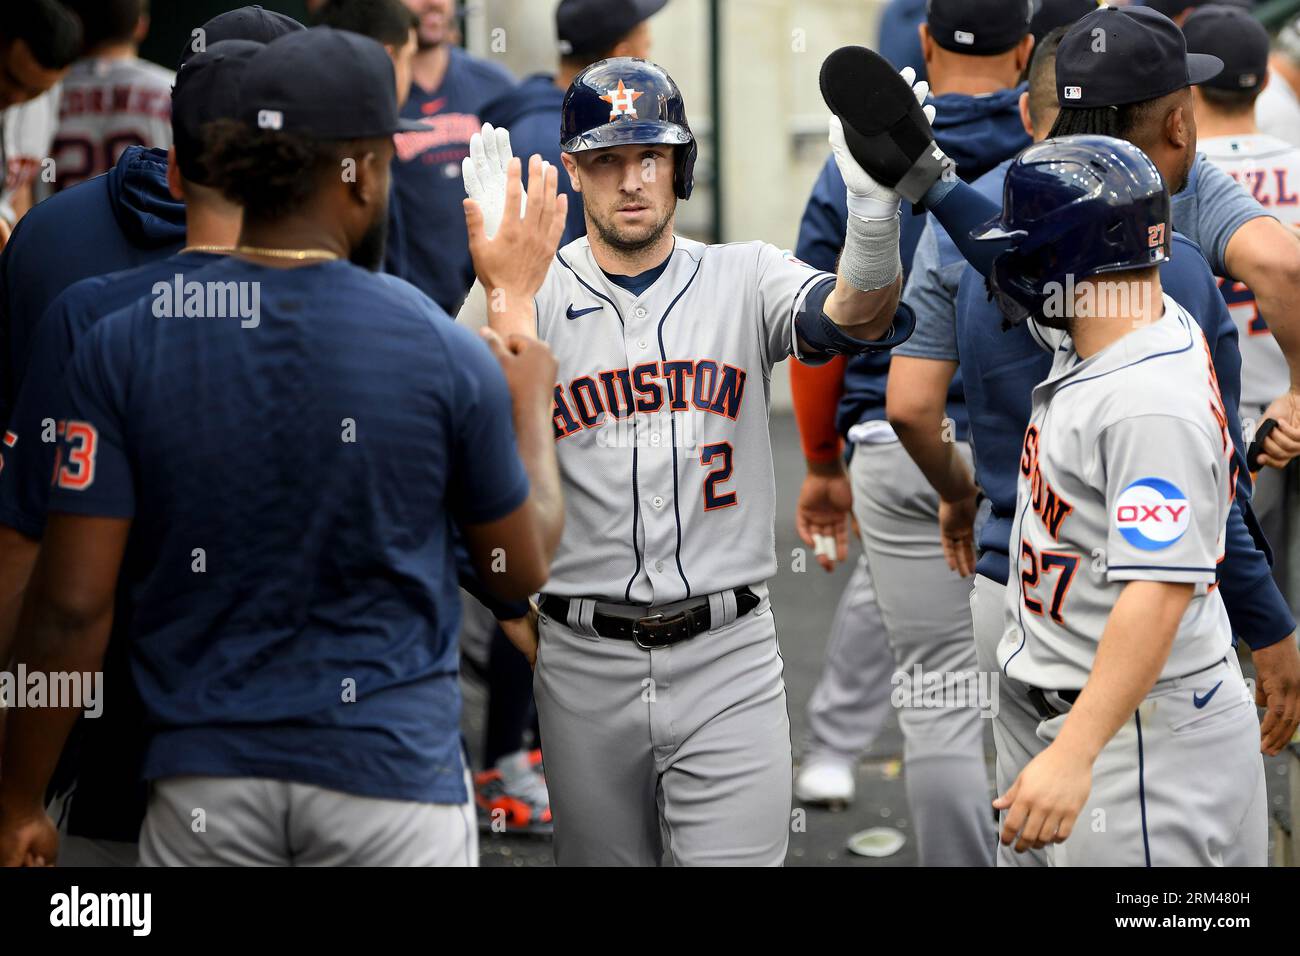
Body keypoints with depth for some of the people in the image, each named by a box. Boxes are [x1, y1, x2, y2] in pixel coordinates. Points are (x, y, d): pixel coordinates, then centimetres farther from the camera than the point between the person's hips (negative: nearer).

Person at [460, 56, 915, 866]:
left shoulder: (744, 281, 3)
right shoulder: (534, 296, 1)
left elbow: (858, 316, -17)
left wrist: (874, 210, -39)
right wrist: (498, 278, -33)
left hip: (728, 656, -1)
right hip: (587, 664, 1)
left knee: (740, 854, -7)